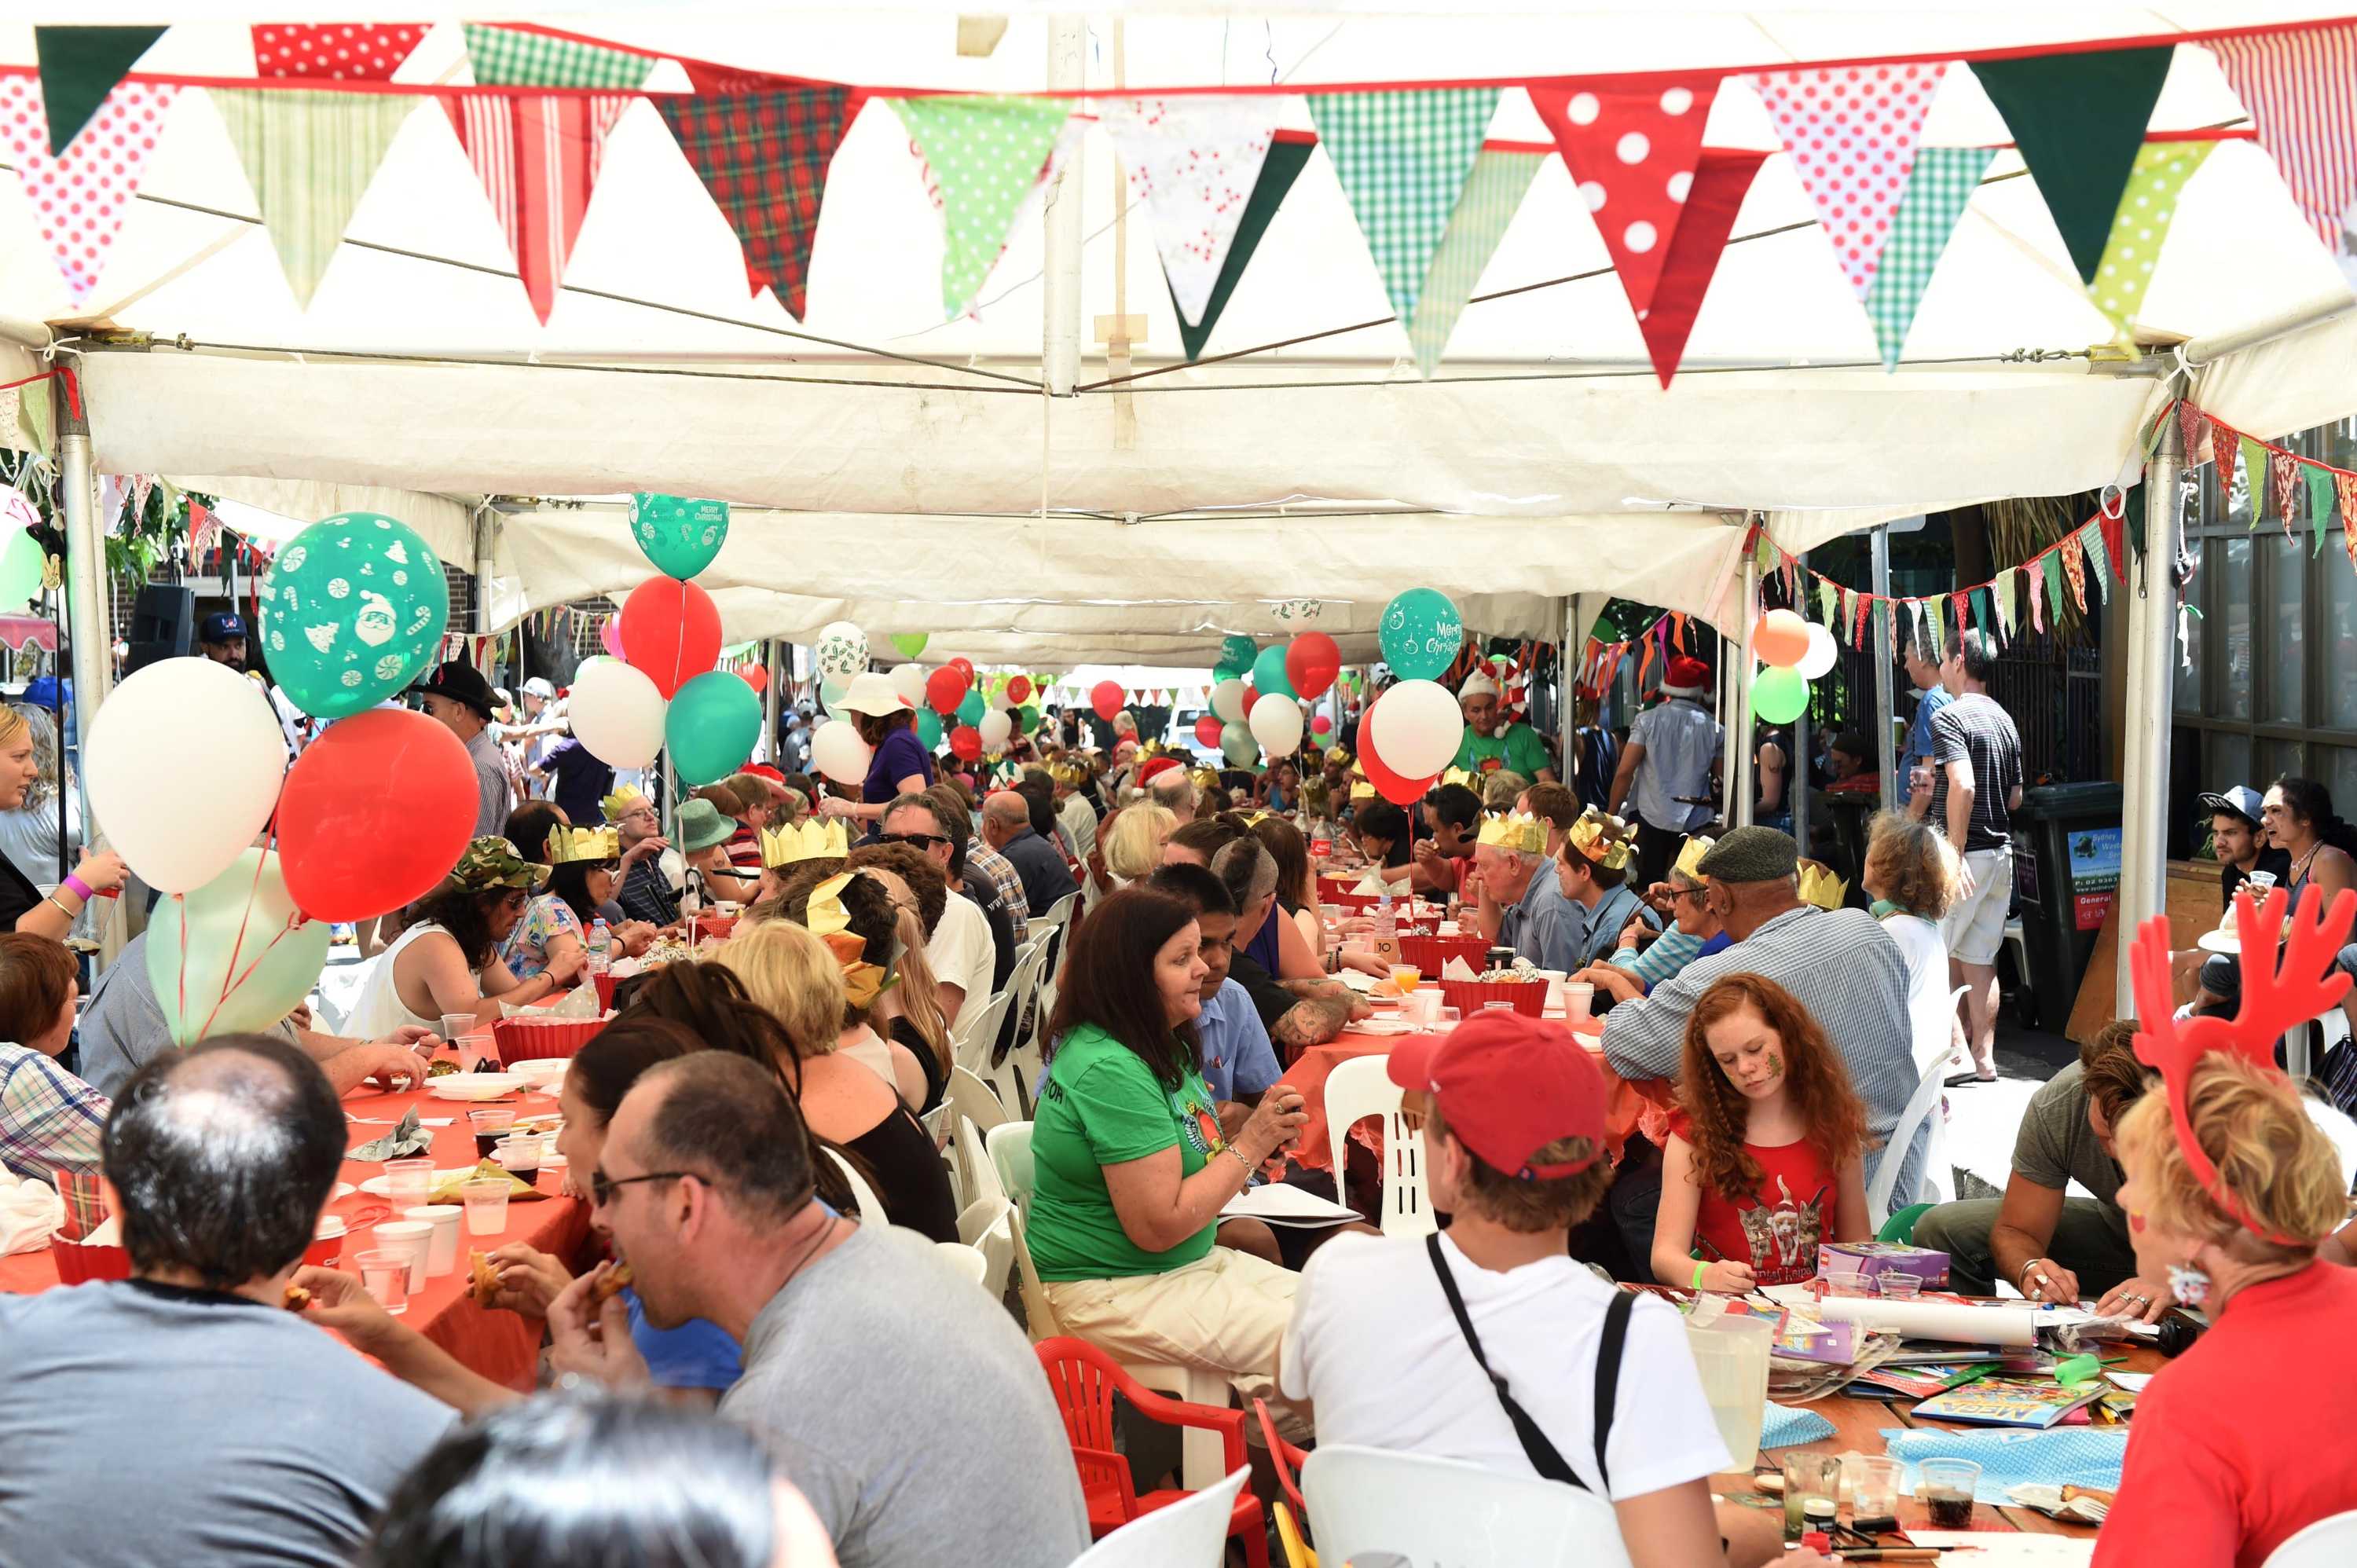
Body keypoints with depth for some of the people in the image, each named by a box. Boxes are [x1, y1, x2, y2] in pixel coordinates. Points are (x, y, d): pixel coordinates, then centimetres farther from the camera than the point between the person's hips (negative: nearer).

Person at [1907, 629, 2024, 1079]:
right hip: (2001, 852, 8)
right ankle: (1983, 1054, 13)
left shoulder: (1949, 717, -13)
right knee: (1980, 960, 12)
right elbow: (2015, 798, 18)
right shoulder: (2005, 721, 13)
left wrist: (1955, 854, -24)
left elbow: (1964, 786, -27)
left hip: (1966, 855, -8)